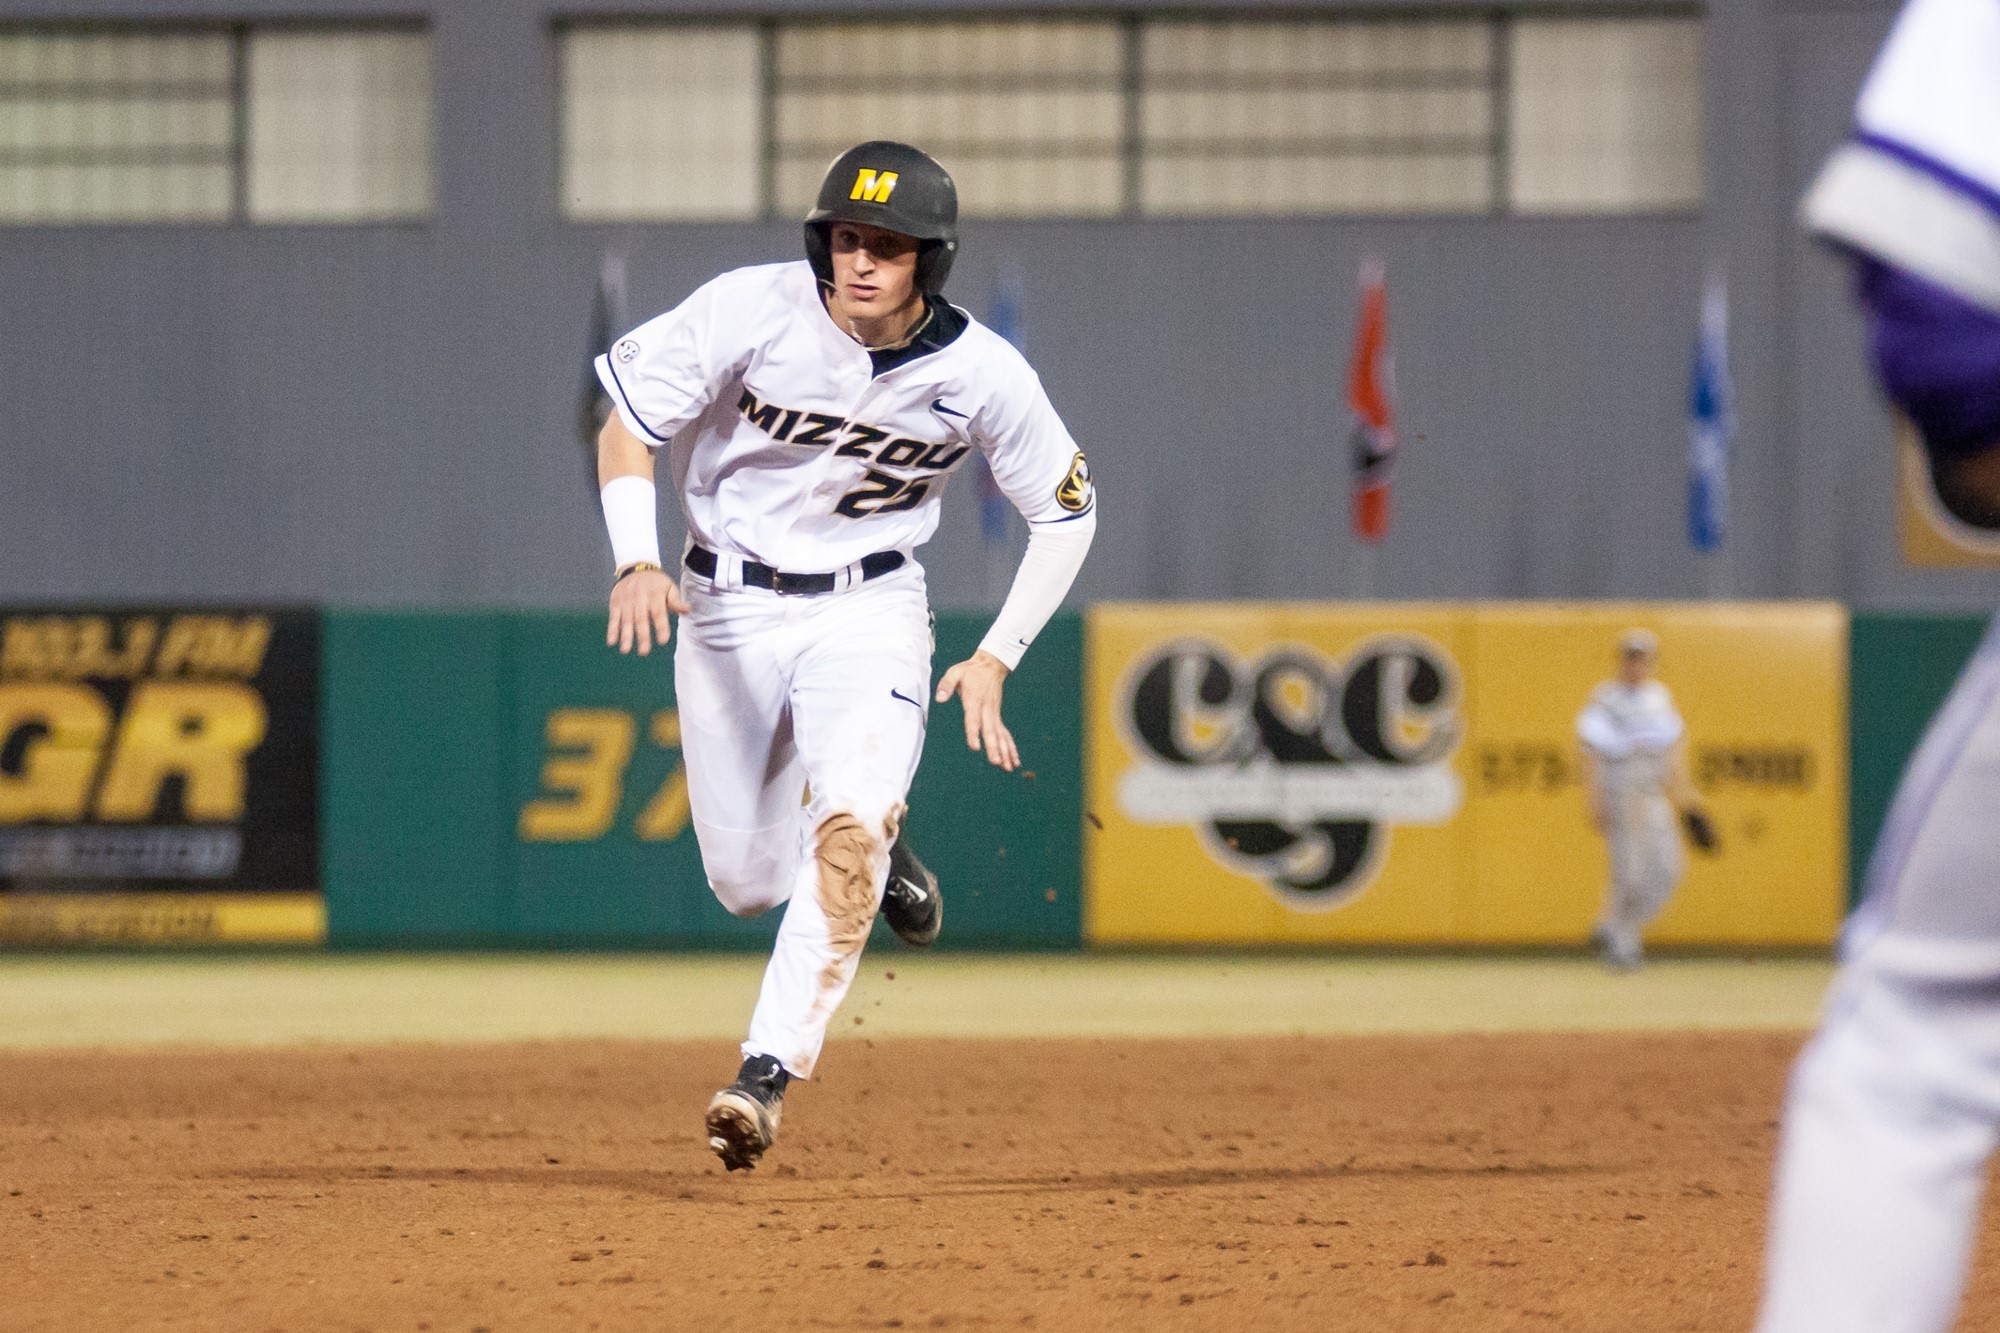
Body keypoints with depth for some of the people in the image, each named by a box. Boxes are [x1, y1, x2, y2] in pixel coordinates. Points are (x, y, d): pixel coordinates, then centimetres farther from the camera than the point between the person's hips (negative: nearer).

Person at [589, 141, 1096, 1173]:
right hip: (727, 609, 1)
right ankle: (876, 845, 38)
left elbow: (1067, 510, 1)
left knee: (845, 829, -25)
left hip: (868, 611, -1)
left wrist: (995, 659, -6)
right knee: (746, 882, 4)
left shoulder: (981, 372, -14)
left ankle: (769, 1073, -24)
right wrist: (636, 562, -25)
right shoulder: (750, 311, -18)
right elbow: (626, 425, -9)